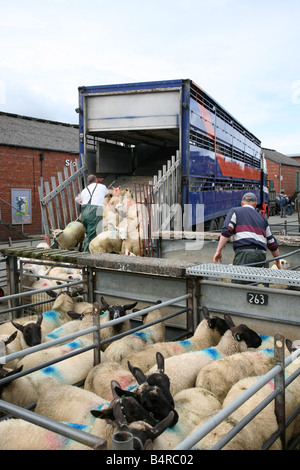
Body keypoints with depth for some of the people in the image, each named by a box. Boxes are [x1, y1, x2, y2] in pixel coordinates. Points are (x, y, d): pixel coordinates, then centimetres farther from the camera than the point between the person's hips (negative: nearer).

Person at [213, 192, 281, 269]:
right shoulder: (262, 218, 28)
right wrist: (277, 262, 41)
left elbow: (226, 231, -4)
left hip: (245, 253, -5)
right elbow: (272, 243, 29)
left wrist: (218, 251, -4)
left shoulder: (235, 211, 14)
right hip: (261, 255, 5)